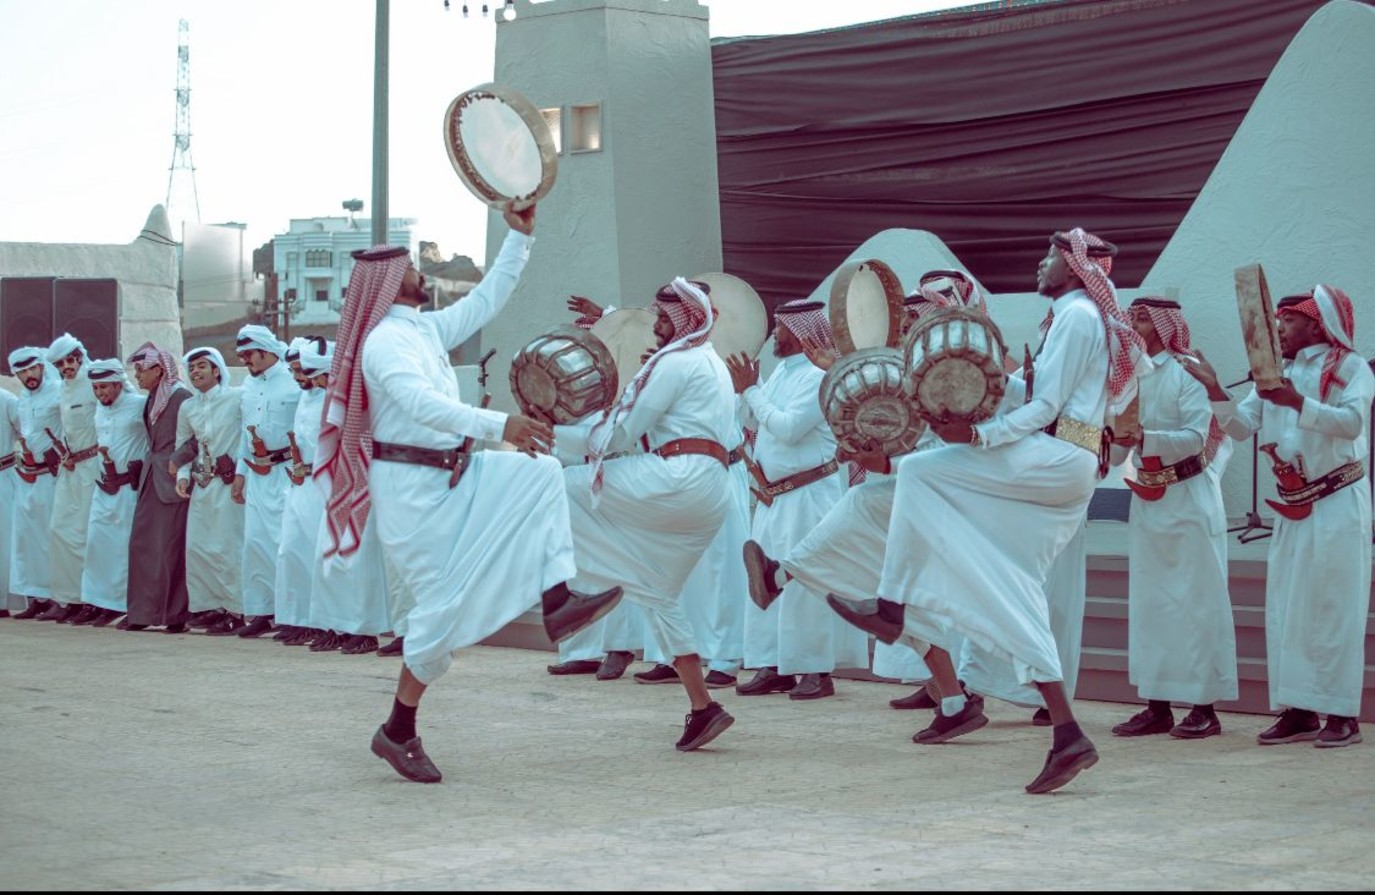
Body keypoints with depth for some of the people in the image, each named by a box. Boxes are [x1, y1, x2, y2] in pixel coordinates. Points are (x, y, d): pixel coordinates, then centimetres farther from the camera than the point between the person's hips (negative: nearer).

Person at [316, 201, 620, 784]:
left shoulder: (428, 330, 12)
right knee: (443, 603, -7)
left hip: (451, 474, 9)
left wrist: (521, 236, 13)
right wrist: (499, 424, -41)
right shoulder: (384, 342, -16)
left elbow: (486, 299, 20)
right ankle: (398, 731, 5)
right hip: (410, 487, -9)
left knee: (540, 474, -6)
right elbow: (423, 403, -31)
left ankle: (557, 599, -18)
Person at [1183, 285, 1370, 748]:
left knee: (1334, 607, -6)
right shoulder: (1278, 373, 16)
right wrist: (1215, 391, -7)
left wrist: (1297, 403, -31)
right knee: (1286, 608, 4)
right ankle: (1299, 710, 8)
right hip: (1292, 508, 7)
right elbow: (1242, 425, 9)